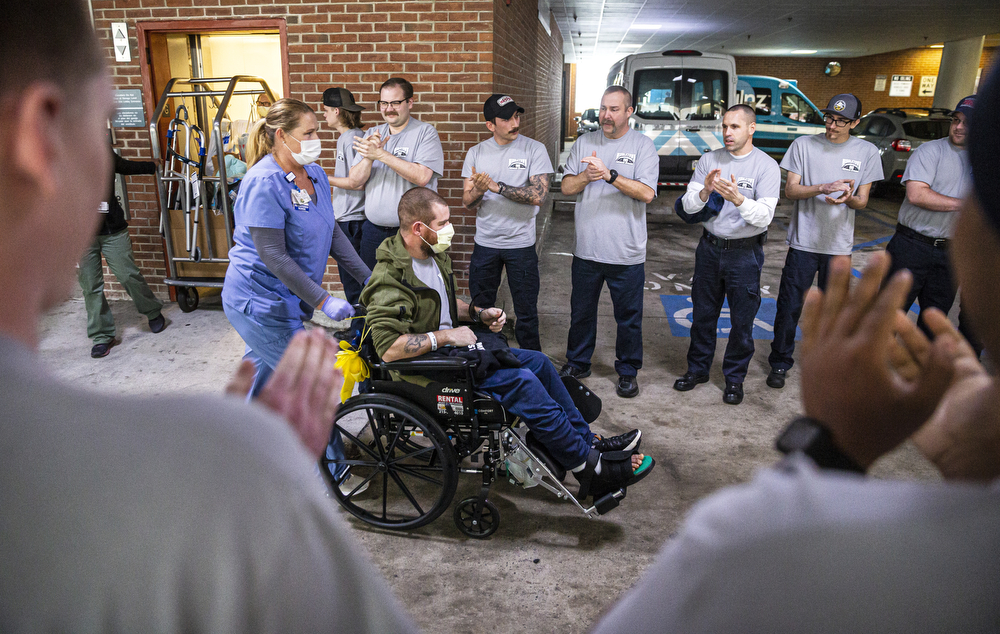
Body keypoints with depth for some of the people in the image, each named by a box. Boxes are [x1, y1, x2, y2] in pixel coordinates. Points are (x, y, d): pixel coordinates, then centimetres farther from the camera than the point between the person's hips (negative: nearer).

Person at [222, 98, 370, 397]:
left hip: (284, 299, 9)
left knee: (265, 366, 23)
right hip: (259, 302, -8)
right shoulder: (263, 182, -21)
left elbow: (332, 233, 10)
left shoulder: (315, 174, 5)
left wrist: (367, 277, 4)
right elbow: (273, 255, -25)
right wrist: (323, 301, -25)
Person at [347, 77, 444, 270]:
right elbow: (354, 182, 4)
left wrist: (381, 154, -19)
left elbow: (422, 177, -20)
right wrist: (369, 157, -15)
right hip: (373, 230, 5)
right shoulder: (371, 134, 11)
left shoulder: (425, 132, -4)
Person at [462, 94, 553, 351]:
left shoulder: (534, 150, -6)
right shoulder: (476, 153, 3)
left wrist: (496, 186, -20)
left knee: (526, 312, 7)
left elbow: (538, 195, -18)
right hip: (485, 243, 3)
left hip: (521, 243, -2)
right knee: (480, 308, 14)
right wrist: (478, 190, -21)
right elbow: (467, 202, 1)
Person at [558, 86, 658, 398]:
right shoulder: (584, 143, 8)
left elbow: (646, 193, -15)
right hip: (586, 249, 3)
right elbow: (566, 187, 3)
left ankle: (628, 371, 26)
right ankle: (577, 363, 35)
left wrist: (609, 174, -24)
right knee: (581, 312, 16)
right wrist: (585, 176, -18)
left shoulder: (643, 145, -2)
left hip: (626, 252, -3)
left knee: (628, 317, 8)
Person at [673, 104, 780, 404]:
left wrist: (737, 198, -34)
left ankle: (734, 377, 24)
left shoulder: (767, 166, -8)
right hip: (710, 247, 3)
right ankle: (698, 369, 31)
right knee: (703, 314, 14)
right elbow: (688, 206, -5)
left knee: (742, 321, 6)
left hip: (745, 253, -3)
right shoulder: (709, 160, 2)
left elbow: (764, 216, -18)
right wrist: (704, 192, -26)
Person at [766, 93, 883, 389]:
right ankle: (780, 363, 17)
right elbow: (790, 190, -4)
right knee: (789, 306, 1)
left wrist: (847, 197, -20)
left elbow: (862, 200, 3)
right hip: (803, 242, -1)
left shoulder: (867, 152, 3)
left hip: (839, 245, 2)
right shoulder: (804, 145, 0)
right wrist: (824, 188, -21)